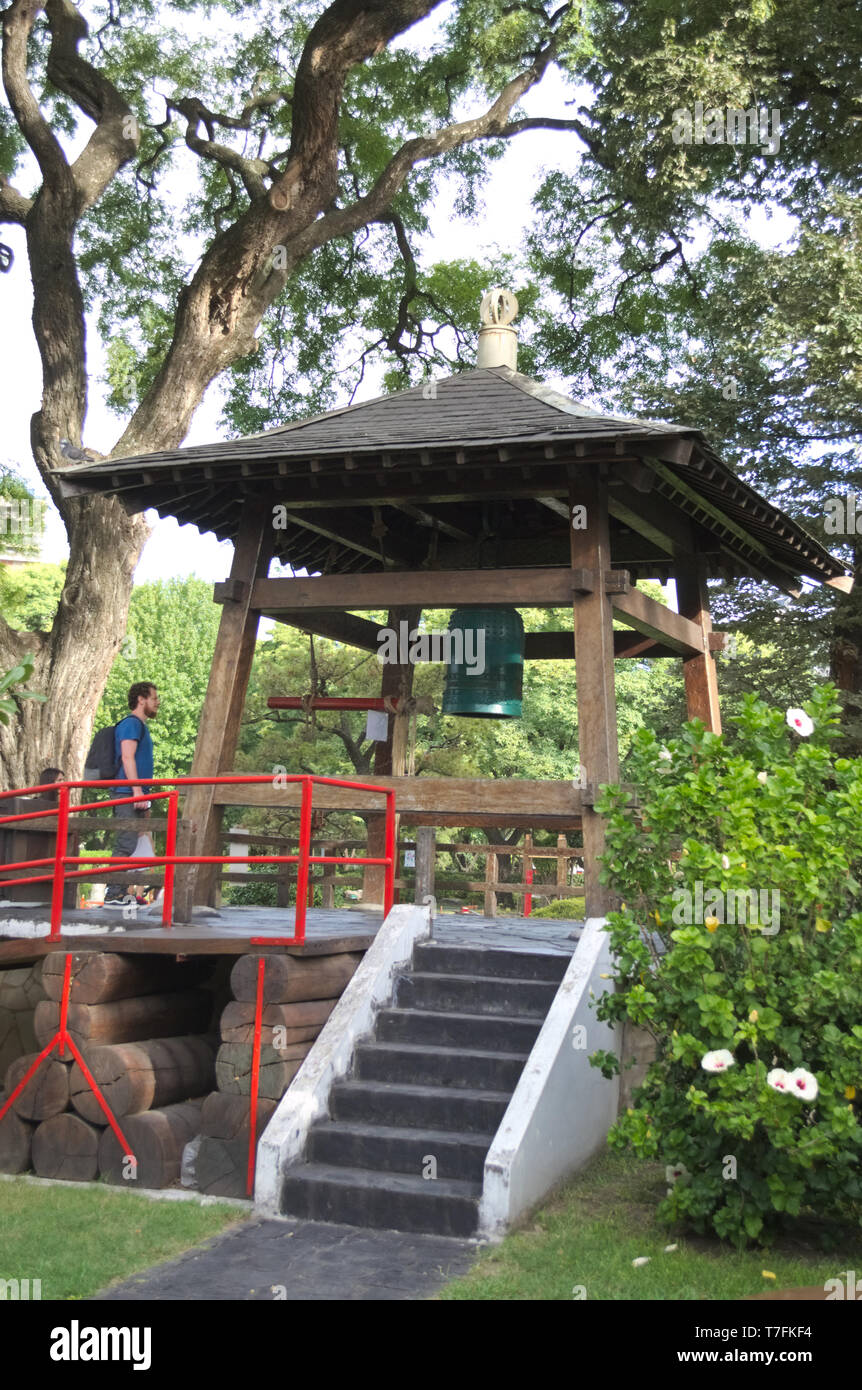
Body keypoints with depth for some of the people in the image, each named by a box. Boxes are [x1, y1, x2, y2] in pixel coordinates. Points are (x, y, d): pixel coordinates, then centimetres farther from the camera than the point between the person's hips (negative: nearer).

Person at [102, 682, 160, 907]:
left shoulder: (140, 726, 23)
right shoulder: (131, 723, -7)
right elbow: (127, 758, -17)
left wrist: (144, 798, 24)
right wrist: (137, 791, -23)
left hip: (134, 795, 10)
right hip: (128, 794, -10)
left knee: (128, 846, 9)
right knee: (125, 845, -12)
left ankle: (121, 893, 12)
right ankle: (113, 895, -12)